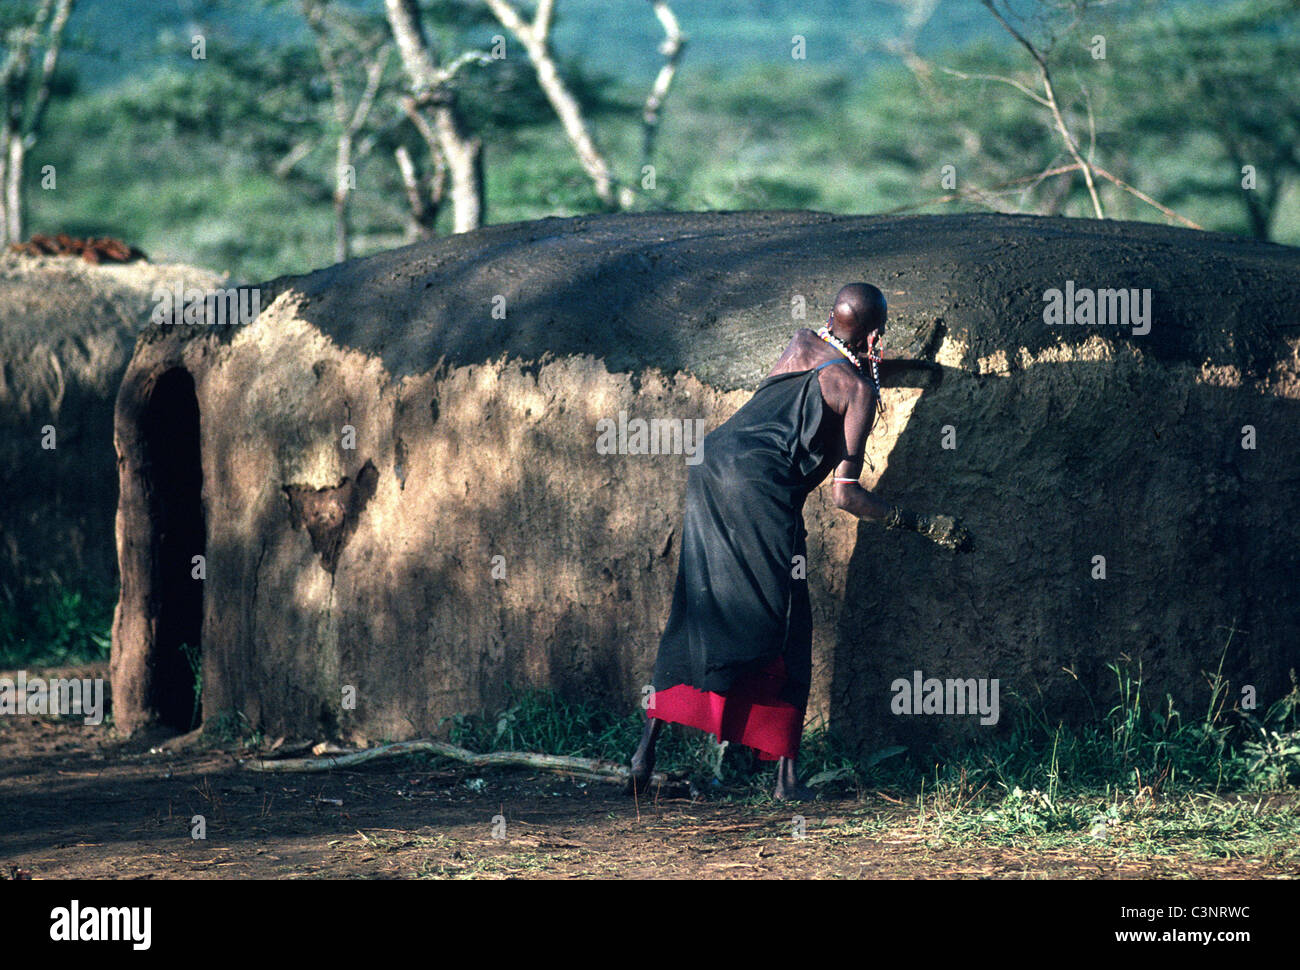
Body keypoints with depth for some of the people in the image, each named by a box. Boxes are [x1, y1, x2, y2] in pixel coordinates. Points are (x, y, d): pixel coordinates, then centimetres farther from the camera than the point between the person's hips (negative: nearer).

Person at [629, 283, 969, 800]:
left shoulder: (800, 345, 18)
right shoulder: (859, 388, 1)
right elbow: (844, 494, -2)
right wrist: (920, 524, 4)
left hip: (710, 466, 6)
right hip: (760, 489, -6)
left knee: (694, 615, 14)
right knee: (783, 631, 3)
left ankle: (647, 748, 9)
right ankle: (786, 774, 2)